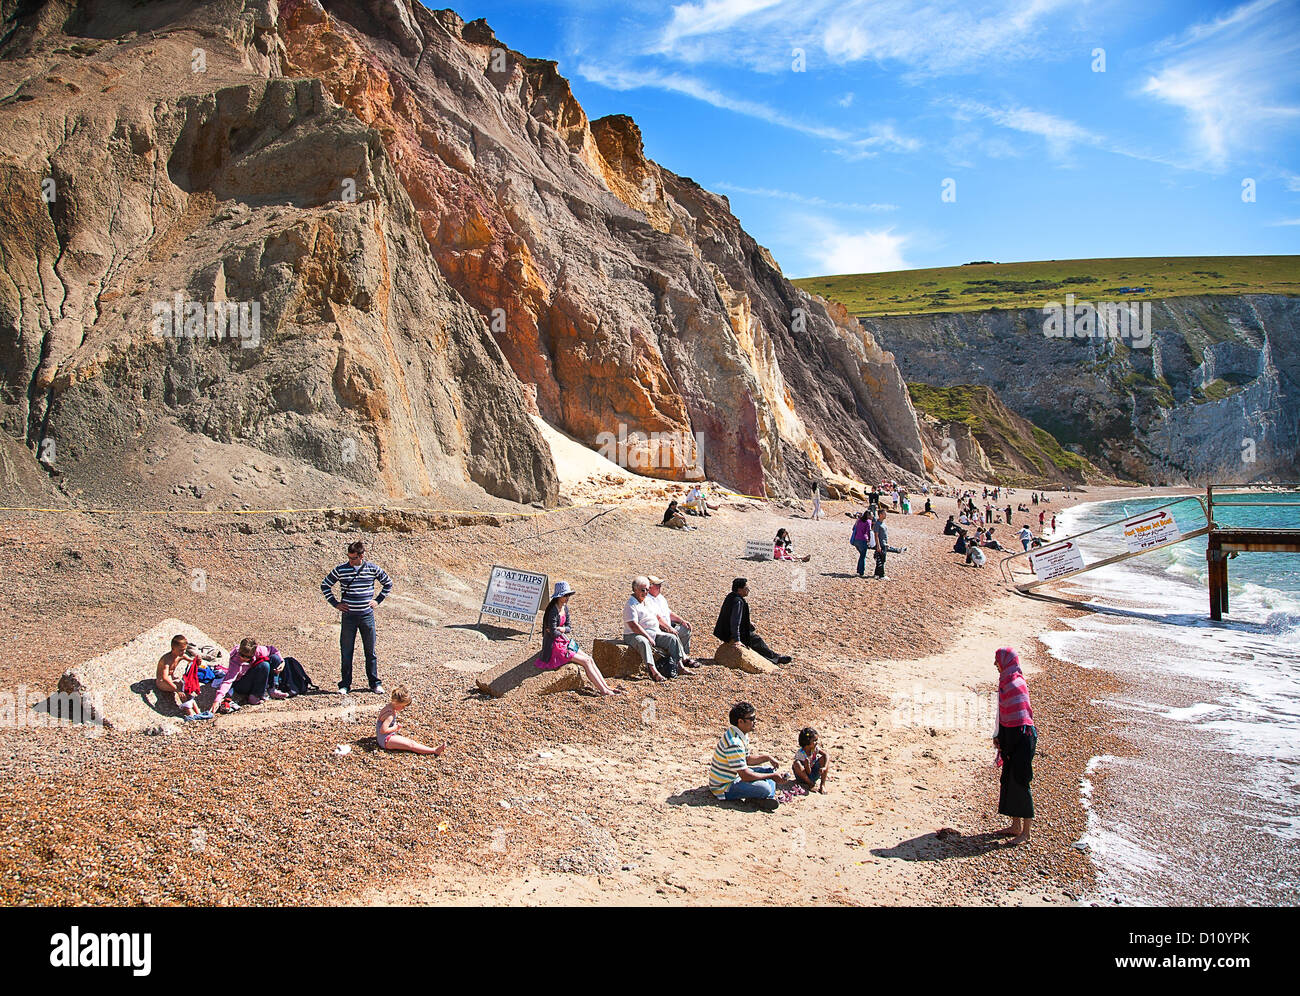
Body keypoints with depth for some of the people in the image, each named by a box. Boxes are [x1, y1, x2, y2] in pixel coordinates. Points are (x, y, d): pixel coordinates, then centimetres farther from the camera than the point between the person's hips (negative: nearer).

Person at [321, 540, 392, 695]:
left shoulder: (373, 569, 0)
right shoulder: (341, 570, -2)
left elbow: (388, 584, 14)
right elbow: (325, 585, 10)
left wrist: (378, 600, 7)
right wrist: (335, 603, 4)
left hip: (367, 616, 0)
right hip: (349, 616, 0)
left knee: (370, 651, 7)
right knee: (346, 652, 2)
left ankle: (375, 683, 16)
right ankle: (345, 684, 12)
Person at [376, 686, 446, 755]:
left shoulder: (389, 707, 8)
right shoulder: (390, 714, -24)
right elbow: (383, 730, -29)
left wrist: (396, 725, 10)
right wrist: (395, 728, -15)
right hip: (386, 740, -10)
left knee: (411, 741, -4)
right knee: (411, 745, -17)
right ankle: (434, 751, -25)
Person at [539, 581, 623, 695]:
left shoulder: (565, 607, 8)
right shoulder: (553, 610, -20)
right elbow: (553, 633, -21)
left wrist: (560, 629, -11)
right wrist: (565, 631, -4)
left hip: (564, 642, 8)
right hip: (555, 646, -8)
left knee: (590, 659, -3)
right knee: (586, 661, -14)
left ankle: (607, 687, -4)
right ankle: (603, 691, -12)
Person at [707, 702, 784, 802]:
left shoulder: (742, 735, 4)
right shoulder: (734, 743, -29)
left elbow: (747, 759, 18)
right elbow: (745, 776, -27)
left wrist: (767, 757, 4)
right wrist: (771, 776, -17)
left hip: (735, 776, 11)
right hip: (723, 789, -11)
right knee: (764, 788, -30)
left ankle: (770, 797, -2)